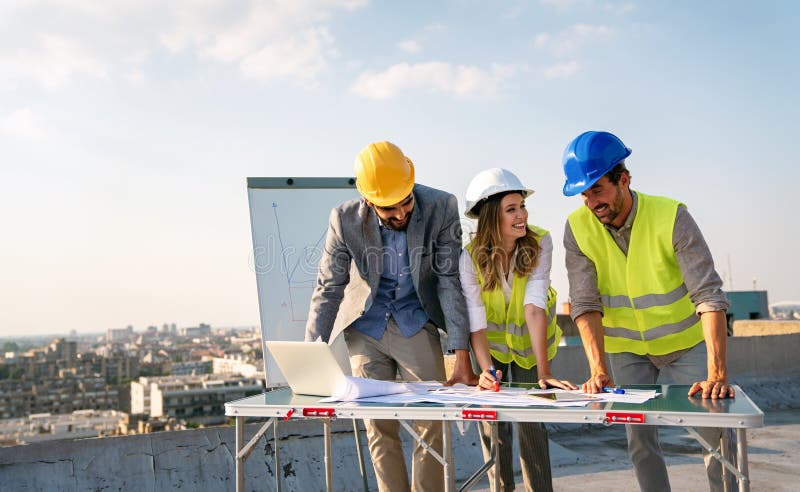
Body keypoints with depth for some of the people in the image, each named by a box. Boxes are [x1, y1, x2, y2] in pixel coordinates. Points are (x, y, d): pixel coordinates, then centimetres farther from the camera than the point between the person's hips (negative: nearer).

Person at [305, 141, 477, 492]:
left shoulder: (441, 208, -18)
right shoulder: (345, 220, -17)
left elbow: (450, 281, -15)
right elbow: (328, 290, -9)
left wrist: (462, 355, -20)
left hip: (417, 326, 0)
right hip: (365, 329, 0)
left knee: (431, 424, -2)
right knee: (379, 428, 3)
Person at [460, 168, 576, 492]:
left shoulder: (539, 243, -27)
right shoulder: (471, 257, -26)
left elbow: (535, 308, -33)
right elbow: (476, 324, -28)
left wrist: (544, 372, -39)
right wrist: (486, 369, -42)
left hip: (530, 339, 0)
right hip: (492, 340, 0)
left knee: (530, 420, -4)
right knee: (492, 418, -1)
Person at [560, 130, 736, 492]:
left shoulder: (672, 217, -22)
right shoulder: (578, 228, -15)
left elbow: (709, 296, -28)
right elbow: (585, 304, -18)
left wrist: (717, 374, -37)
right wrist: (598, 371, -29)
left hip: (685, 342, -2)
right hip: (626, 350, 2)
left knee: (716, 434, -5)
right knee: (639, 441, 5)